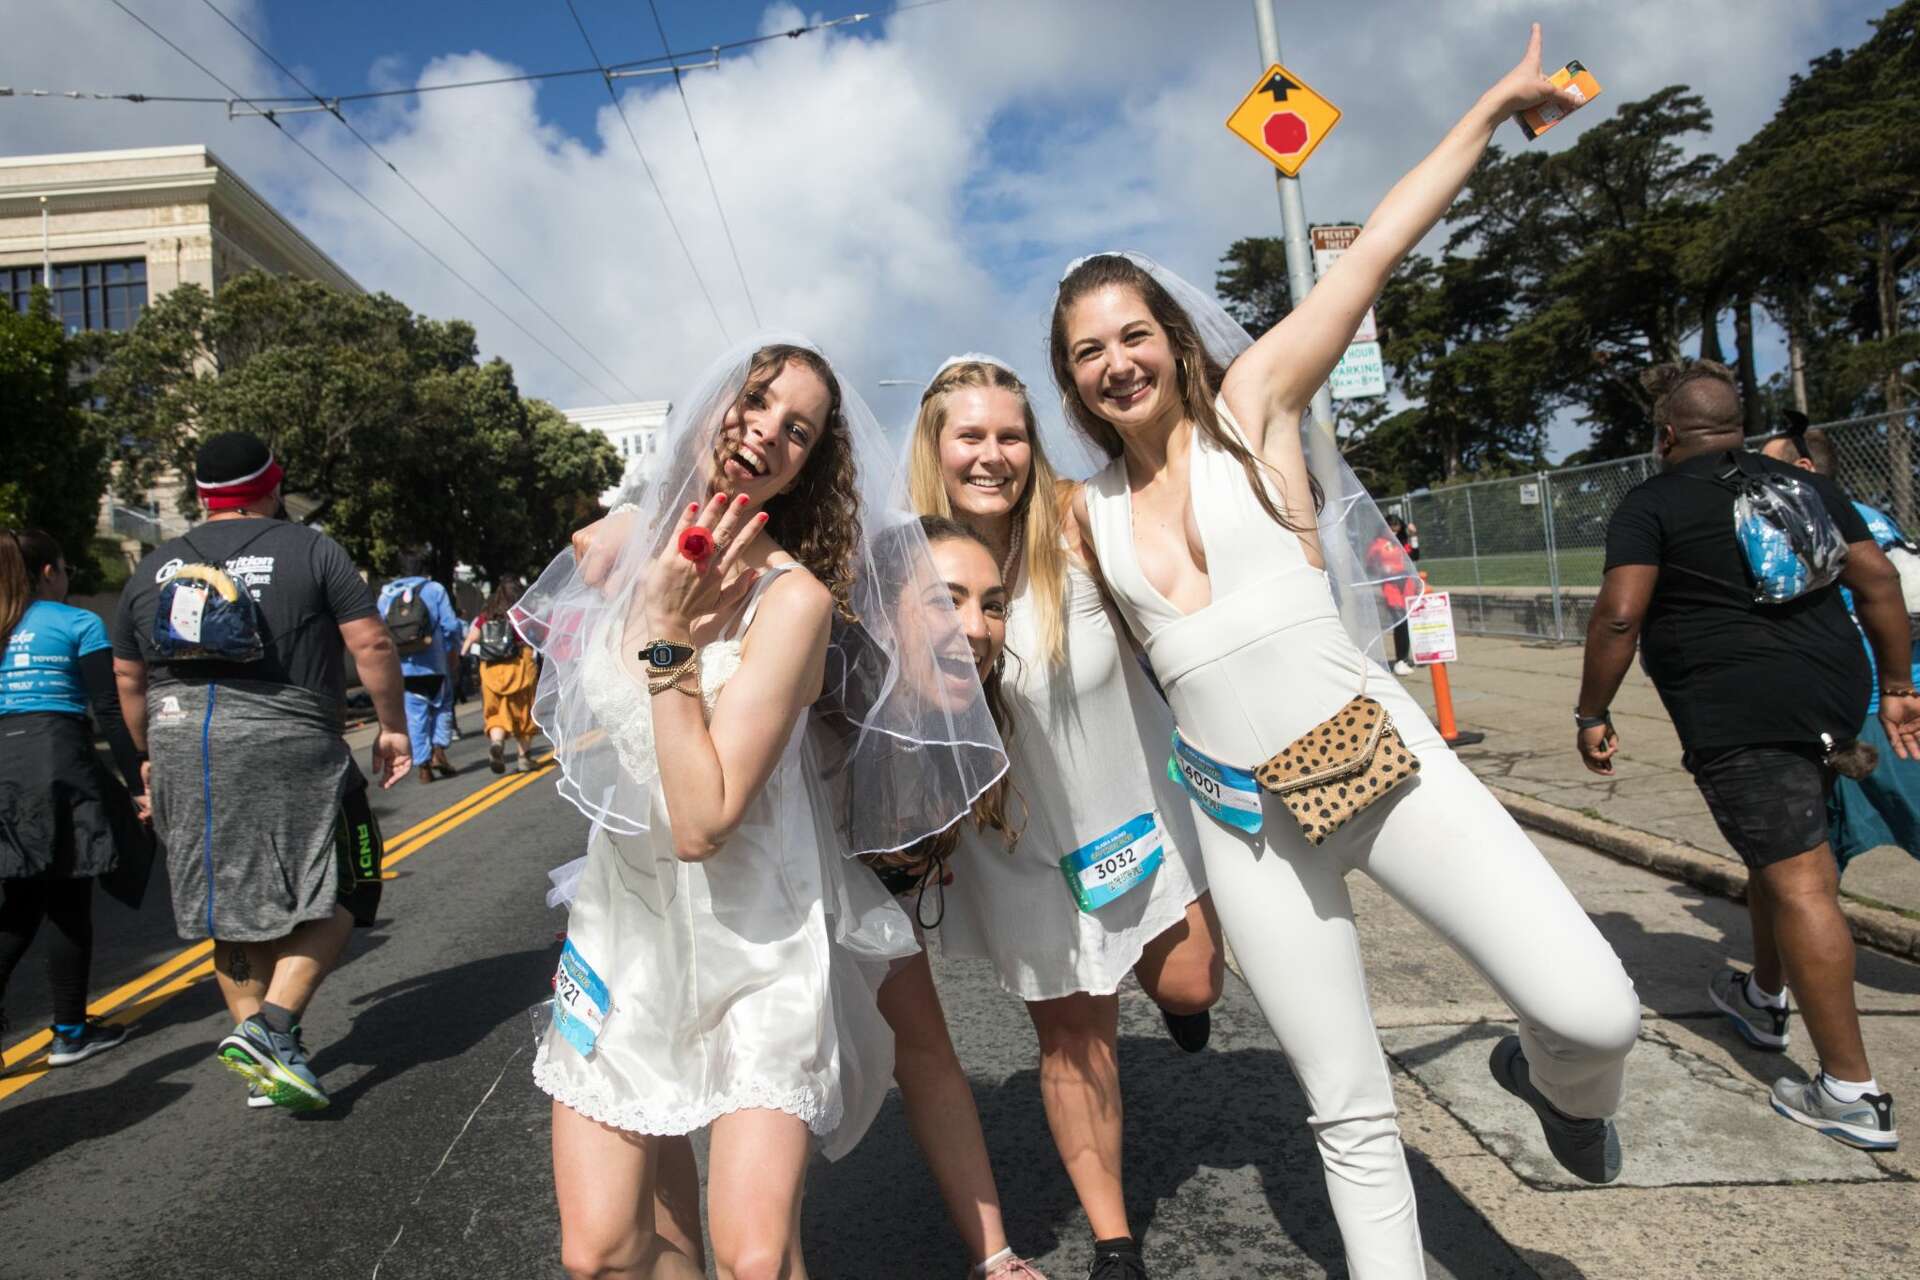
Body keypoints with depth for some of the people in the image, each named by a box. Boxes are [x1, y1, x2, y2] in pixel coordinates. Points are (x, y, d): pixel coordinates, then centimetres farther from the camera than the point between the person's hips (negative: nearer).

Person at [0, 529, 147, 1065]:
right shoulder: (80, 625, -1)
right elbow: (109, 711, -8)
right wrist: (137, 782, -7)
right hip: (59, 766, -6)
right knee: (69, 906, 5)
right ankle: (70, 1033, 14)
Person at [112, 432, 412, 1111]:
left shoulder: (154, 567, 15)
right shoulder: (311, 550, 0)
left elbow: (128, 678, 20)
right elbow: (371, 644, -6)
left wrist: (152, 754, 32)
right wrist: (392, 726, 4)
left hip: (183, 751, 5)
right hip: (288, 750, -5)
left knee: (230, 911, 14)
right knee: (332, 898, 6)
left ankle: (261, 1065, 21)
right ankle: (271, 1028, -10)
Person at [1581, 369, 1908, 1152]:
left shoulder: (1650, 505, -3)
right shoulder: (1804, 484, 16)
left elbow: (1619, 617, -13)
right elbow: (1877, 580, 13)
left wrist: (1593, 715, -5)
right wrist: (1896, 686, 17)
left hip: (1739, 713, -8)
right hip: (1832, 692, 8)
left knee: (1796, 881, -7)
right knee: (1780, 850, 25)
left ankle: (1852, 1094, -1)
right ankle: (1765, 1000, 43)